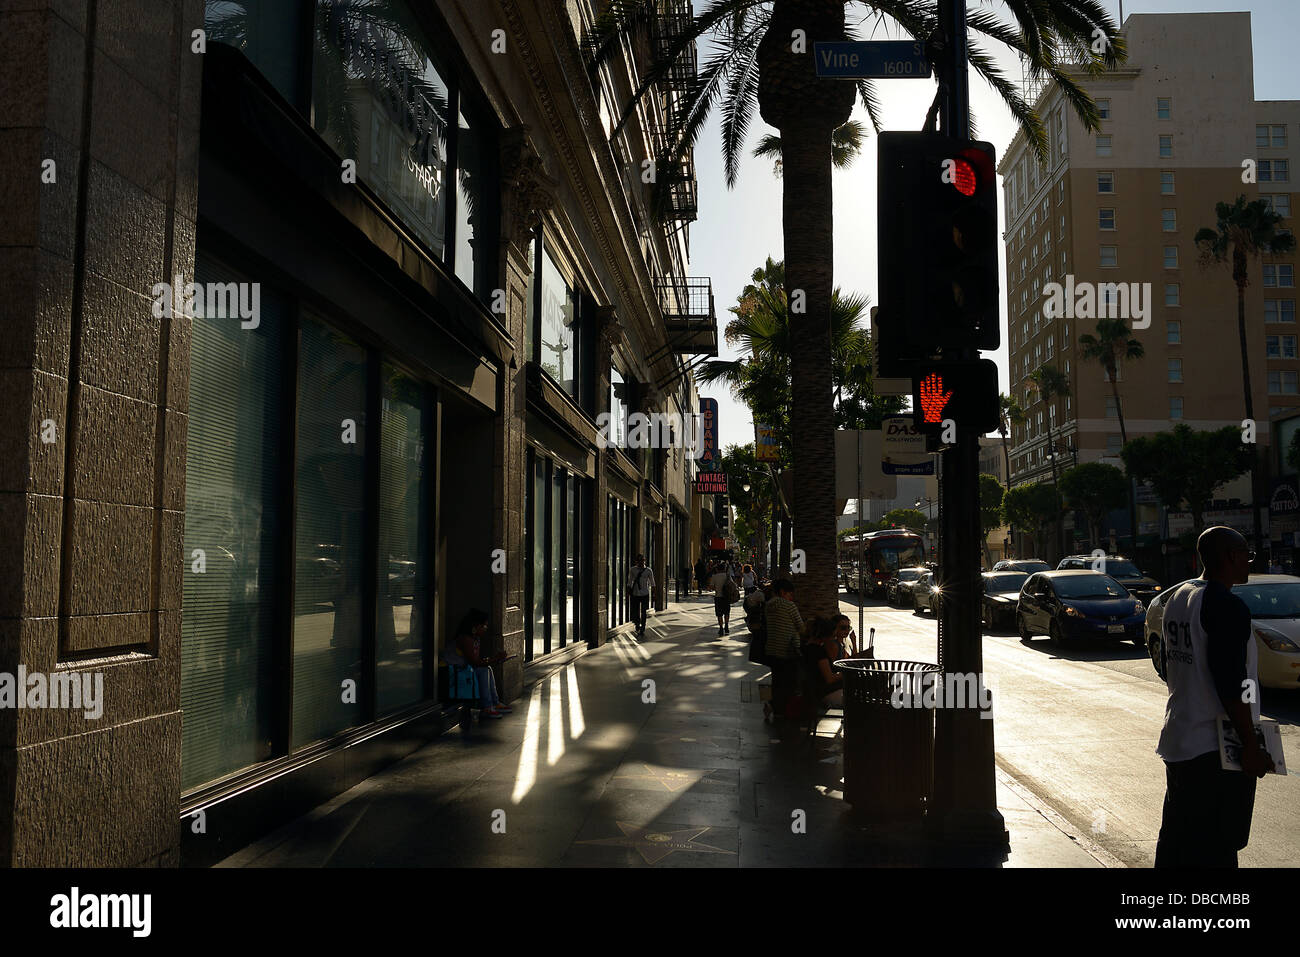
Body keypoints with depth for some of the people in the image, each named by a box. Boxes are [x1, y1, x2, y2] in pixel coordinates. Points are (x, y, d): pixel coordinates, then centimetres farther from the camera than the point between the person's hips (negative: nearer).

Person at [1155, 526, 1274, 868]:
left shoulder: (1177, 596, 11)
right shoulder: (1228, 606, -17)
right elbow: (1231, 684, -21)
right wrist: (1251, 745, -16)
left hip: (1178, 740, 9)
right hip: (1217, 748, -9)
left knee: (1175, 840, 16)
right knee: (1214, 850, -1)